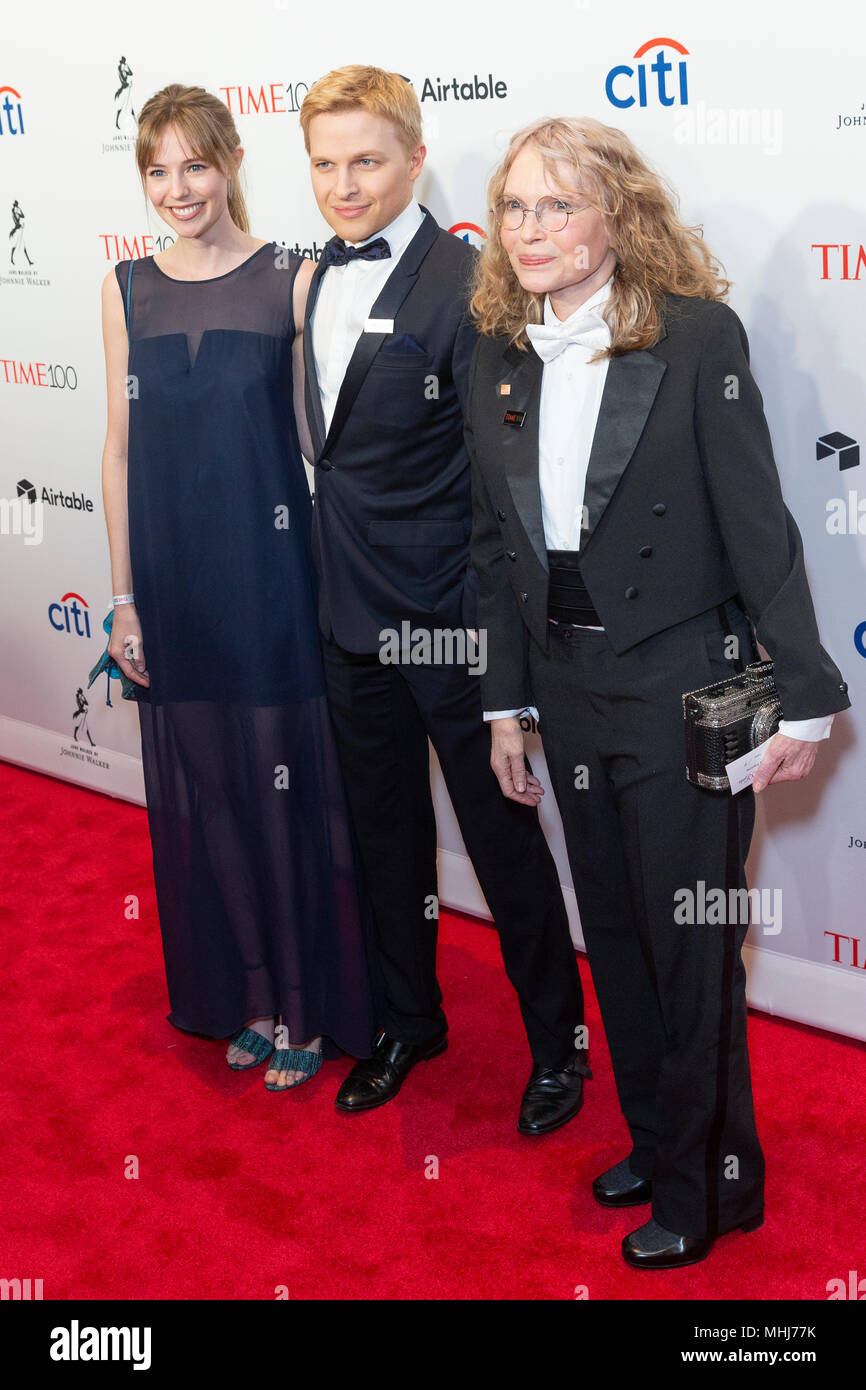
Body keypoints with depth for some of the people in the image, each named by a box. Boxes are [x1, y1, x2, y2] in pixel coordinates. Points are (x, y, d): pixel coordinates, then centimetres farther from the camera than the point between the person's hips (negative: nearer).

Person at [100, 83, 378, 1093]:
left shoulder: (291, 279, -3)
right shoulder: (128, 289, 6)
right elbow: (121, 449, 8)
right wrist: (125, 598, 5)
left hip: (271, 568, -3)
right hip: (173, 574, 3)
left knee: (288, 782, 4)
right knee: (204, 791, 11)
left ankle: (307, 1006, 22)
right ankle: (245, 997, 29)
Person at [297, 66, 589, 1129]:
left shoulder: (465, 286, -15)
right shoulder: (323, 279, 8)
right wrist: (335, 587, 14)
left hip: (447, 622, -7)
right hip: (352, 618, 7)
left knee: (504, 840, 6)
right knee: (387, 832, 19)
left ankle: (557, 1040, 27)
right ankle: (409, 1021, 39)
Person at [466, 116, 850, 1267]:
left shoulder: (697, 336, -12)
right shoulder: (499, 360, 5)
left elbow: (758, 525, -12)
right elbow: (496, 545, 9)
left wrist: (801, 697, -12)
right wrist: (505, 704, 9)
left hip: (680, 687, -6)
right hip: (569, 689, 6)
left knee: (691, 944, 5)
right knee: (615, 934, 18)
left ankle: (708, 1183, 25)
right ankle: (655, 1139, 38)